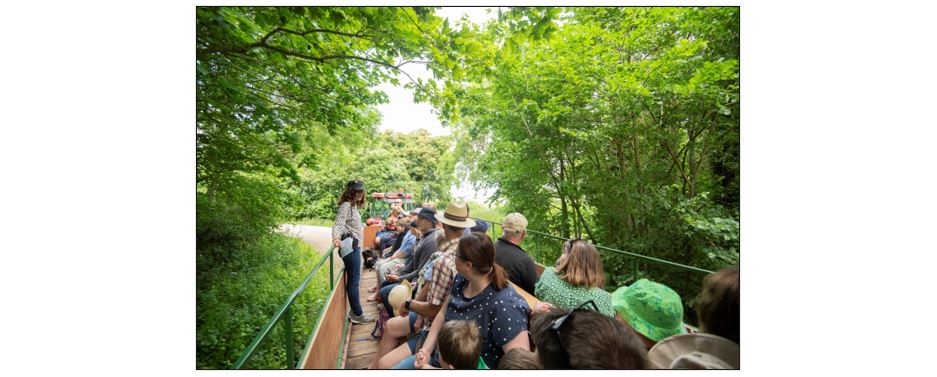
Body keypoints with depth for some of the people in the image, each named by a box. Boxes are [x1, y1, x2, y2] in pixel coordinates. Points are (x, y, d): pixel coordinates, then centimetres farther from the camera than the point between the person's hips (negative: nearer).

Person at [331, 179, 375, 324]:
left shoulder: (353, 205, 12)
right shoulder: (346, 205, -15)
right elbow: (339, 224, -27)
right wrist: (336, 238, -45)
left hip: (355, 246, 10)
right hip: (350, 247, -10)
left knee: (353, 280, 16)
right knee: (354, 281, -1)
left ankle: (355, 311, 27)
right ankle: (357, 314, 10)